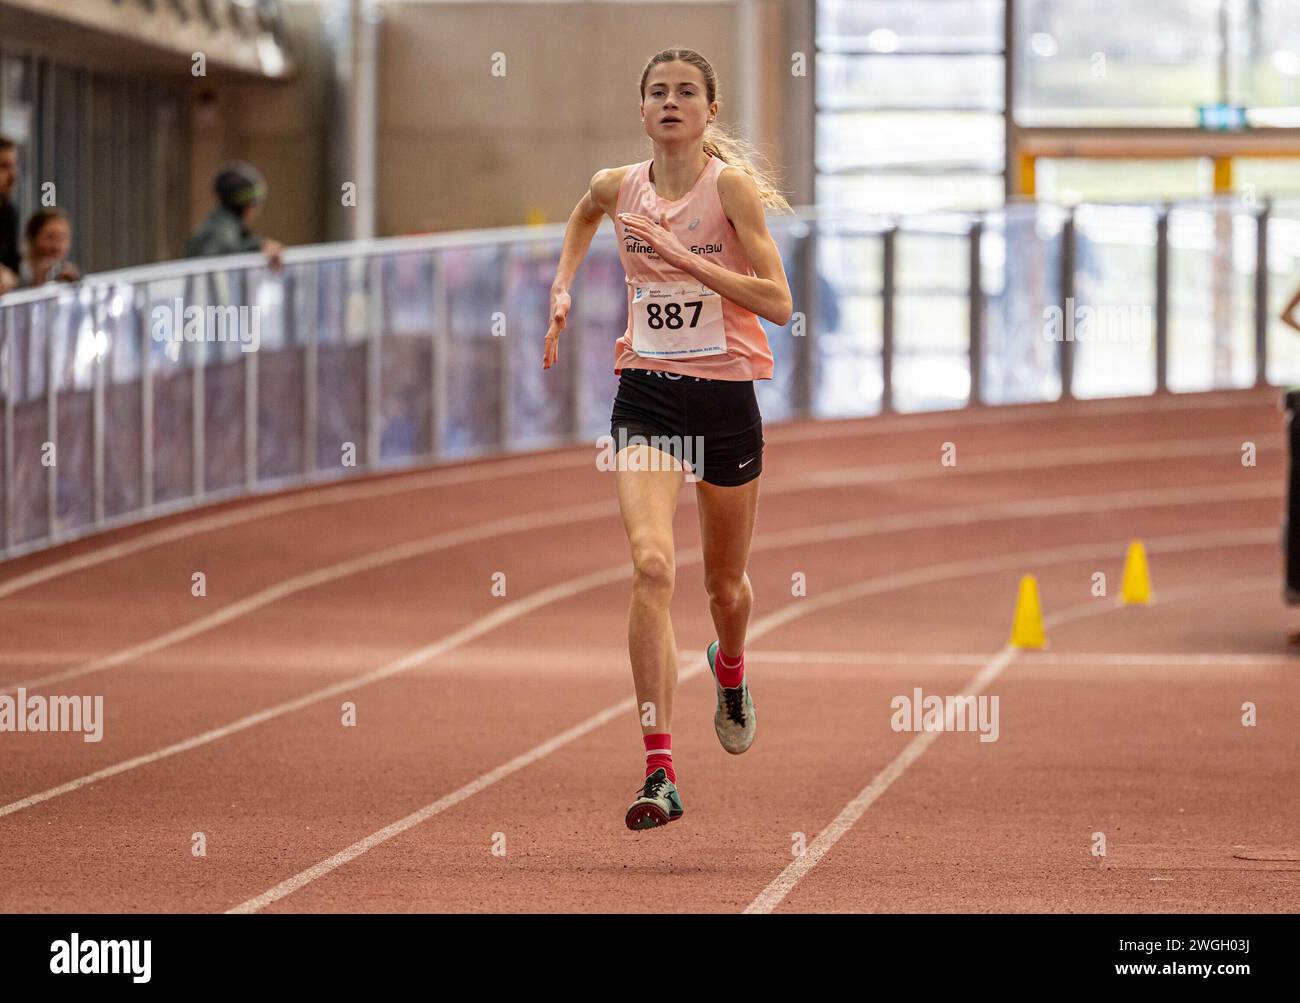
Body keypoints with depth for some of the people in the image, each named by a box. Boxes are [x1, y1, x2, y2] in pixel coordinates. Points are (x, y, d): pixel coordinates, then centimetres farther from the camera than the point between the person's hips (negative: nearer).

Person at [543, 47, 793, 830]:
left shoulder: (731, 185, -9)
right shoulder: (618, 187, 2)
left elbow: (777, 301, -16)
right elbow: (585, 213, 29)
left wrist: (684, 256, -20)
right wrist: (563, 288, 17)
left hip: (725, 395, -1)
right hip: (646, 395, 1)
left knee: (725, 582, 16)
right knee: (652, 565, -20)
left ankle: (730, 671, 55)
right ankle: (661, 775, -24)